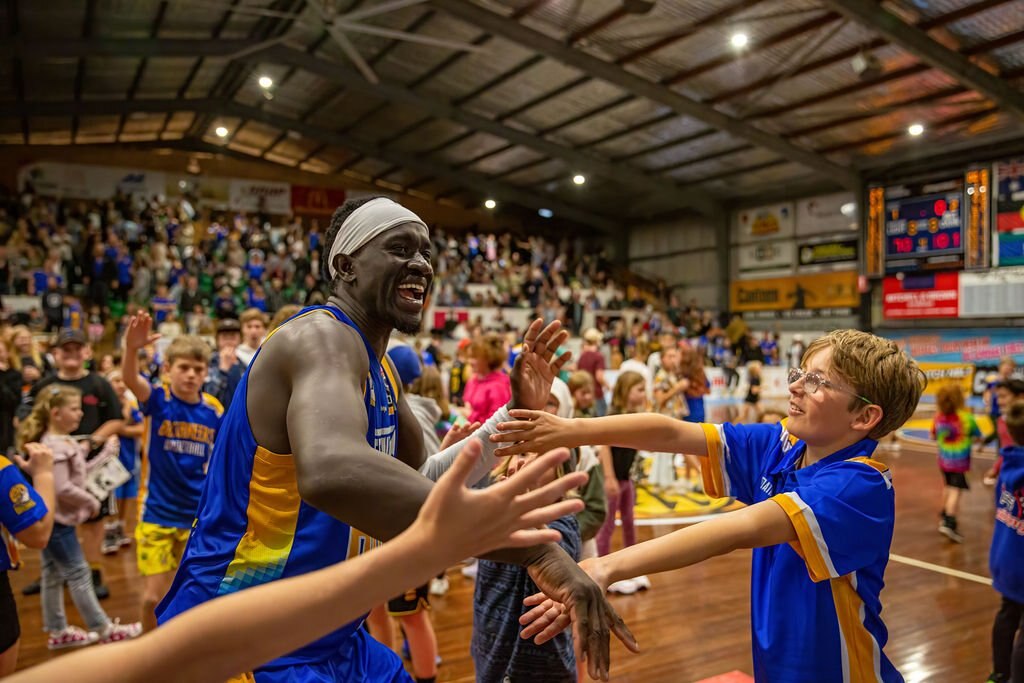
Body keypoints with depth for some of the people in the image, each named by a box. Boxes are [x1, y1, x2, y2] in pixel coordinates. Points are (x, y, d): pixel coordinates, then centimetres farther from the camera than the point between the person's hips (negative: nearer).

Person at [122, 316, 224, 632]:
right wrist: (131, 348, -53)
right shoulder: (158, 399, -11)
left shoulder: (214, 410, -4)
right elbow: (131, 380, -33)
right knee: (153, 598, 0)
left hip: (199, 517, 2)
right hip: (157, 515, -2)